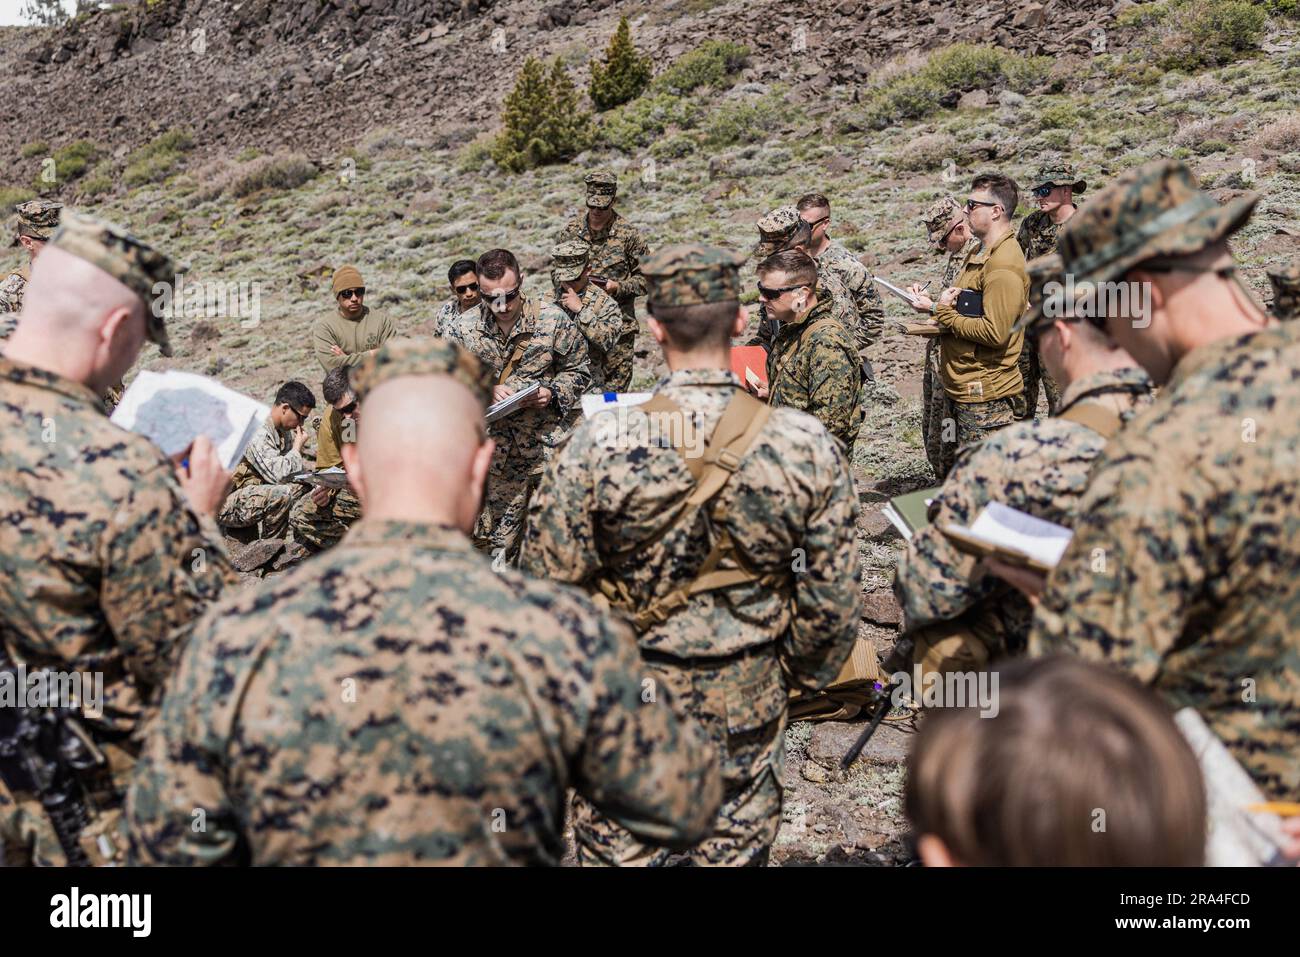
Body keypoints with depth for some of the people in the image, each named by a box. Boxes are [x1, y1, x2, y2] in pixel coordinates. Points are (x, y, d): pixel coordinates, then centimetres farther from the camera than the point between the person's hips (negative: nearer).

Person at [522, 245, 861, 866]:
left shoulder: (597, 445, -19)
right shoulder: (807, 445, -12)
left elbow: (548, 586, -11)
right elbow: (834, 598, -5)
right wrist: (802, 673, 14)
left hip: (629, 700, -1)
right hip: (749, 708, 2)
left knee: (617, 849, 18)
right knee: (738, 849, 20)